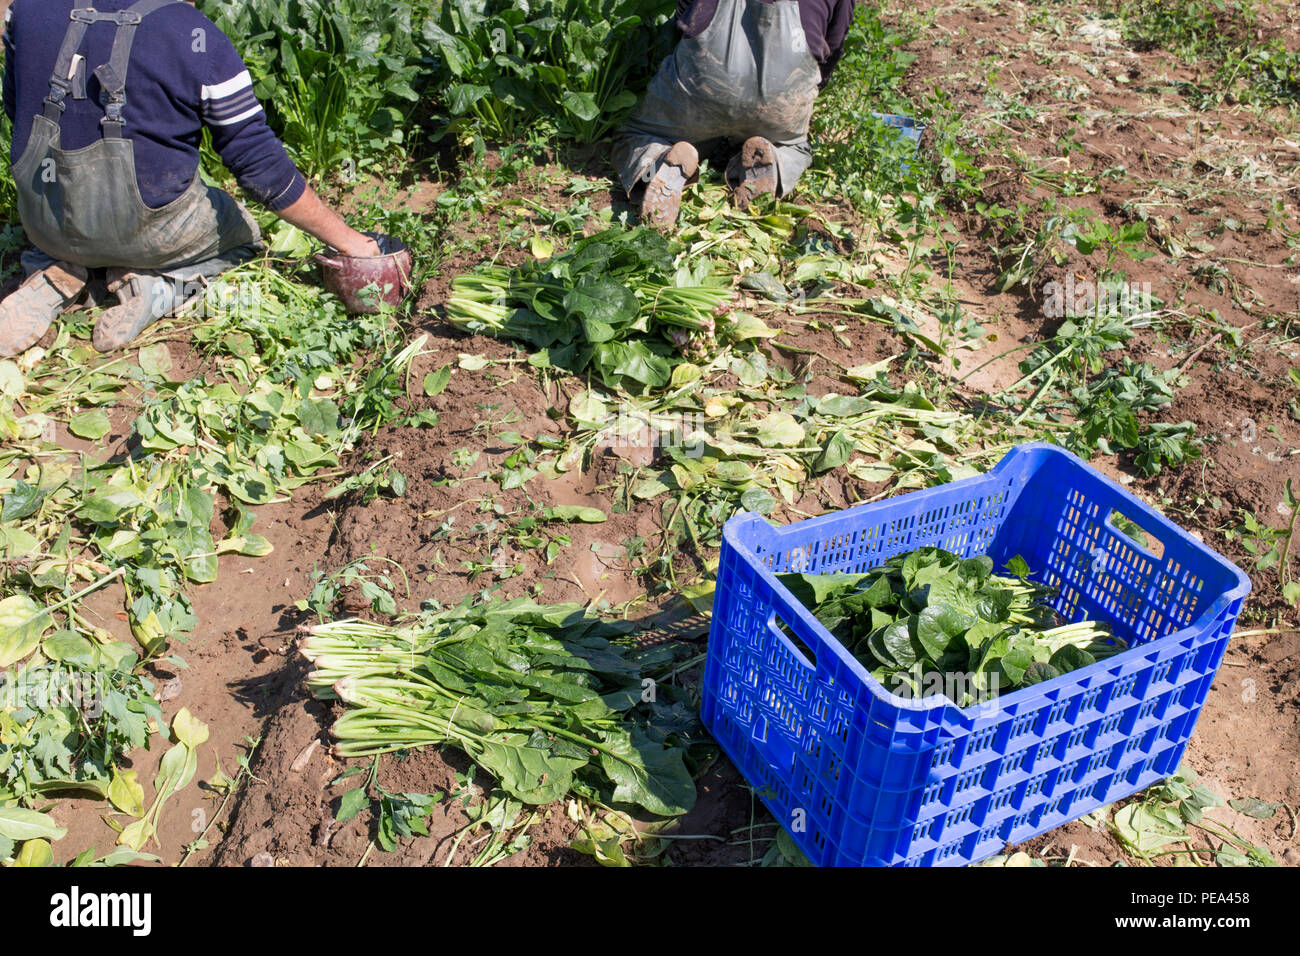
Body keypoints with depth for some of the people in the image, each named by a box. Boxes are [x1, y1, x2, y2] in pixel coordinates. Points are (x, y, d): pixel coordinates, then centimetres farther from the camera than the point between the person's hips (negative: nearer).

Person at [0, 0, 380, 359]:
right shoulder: (204, 45, -15)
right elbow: (261, 164, -12)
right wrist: (347, 240, -3)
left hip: (45, 220, 4)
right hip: (148, 231, -4)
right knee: (241, 234, 27)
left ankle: (56, 275, 7)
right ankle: (155, 284, -3)